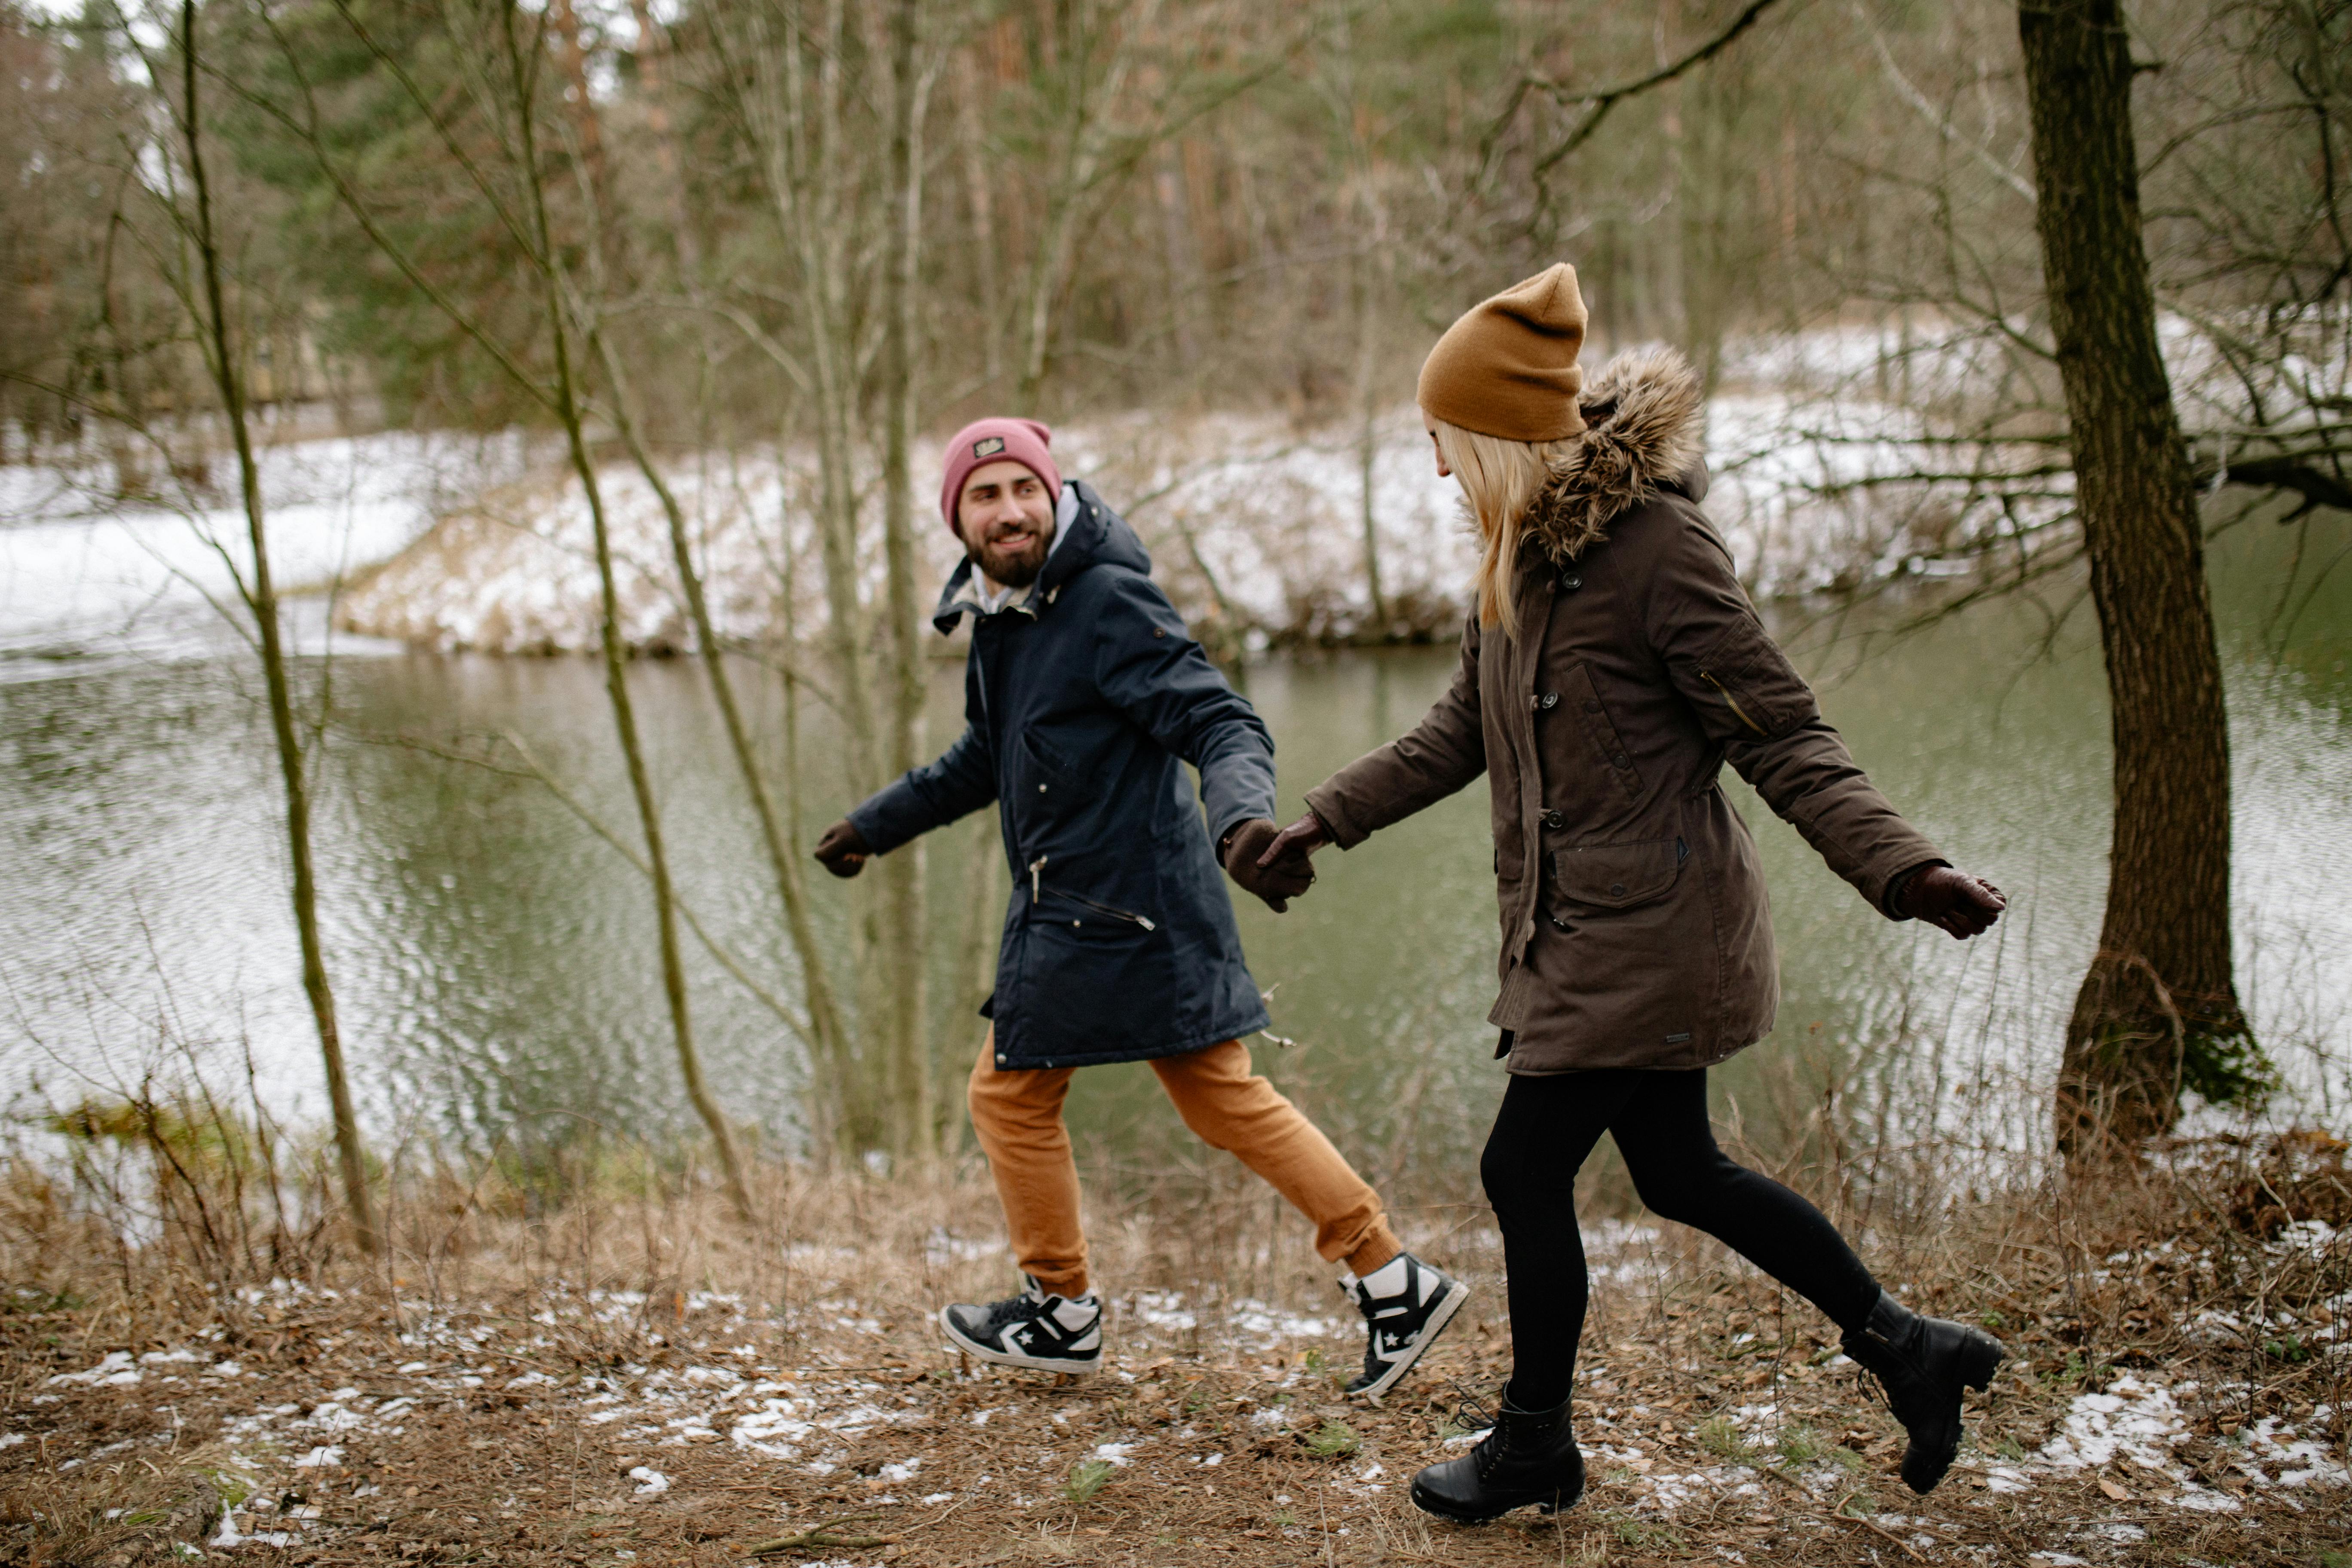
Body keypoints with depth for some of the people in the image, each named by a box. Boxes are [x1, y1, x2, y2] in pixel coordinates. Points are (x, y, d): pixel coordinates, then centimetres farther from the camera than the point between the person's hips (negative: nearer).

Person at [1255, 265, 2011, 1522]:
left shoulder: (1655, 547, -19)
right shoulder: (1523, 552, 8)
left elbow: (1782, 736, -19)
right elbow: (1463, 730, 20)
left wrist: (1898, 868, -30)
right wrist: (1328, 814, 19)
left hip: (1643, 933, -9)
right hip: (1585, 930, 9)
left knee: (1524, 1171, 0)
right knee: (1678, 1173, 17)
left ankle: (1534, 1449, 20)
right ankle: (1903, 1345, 31)